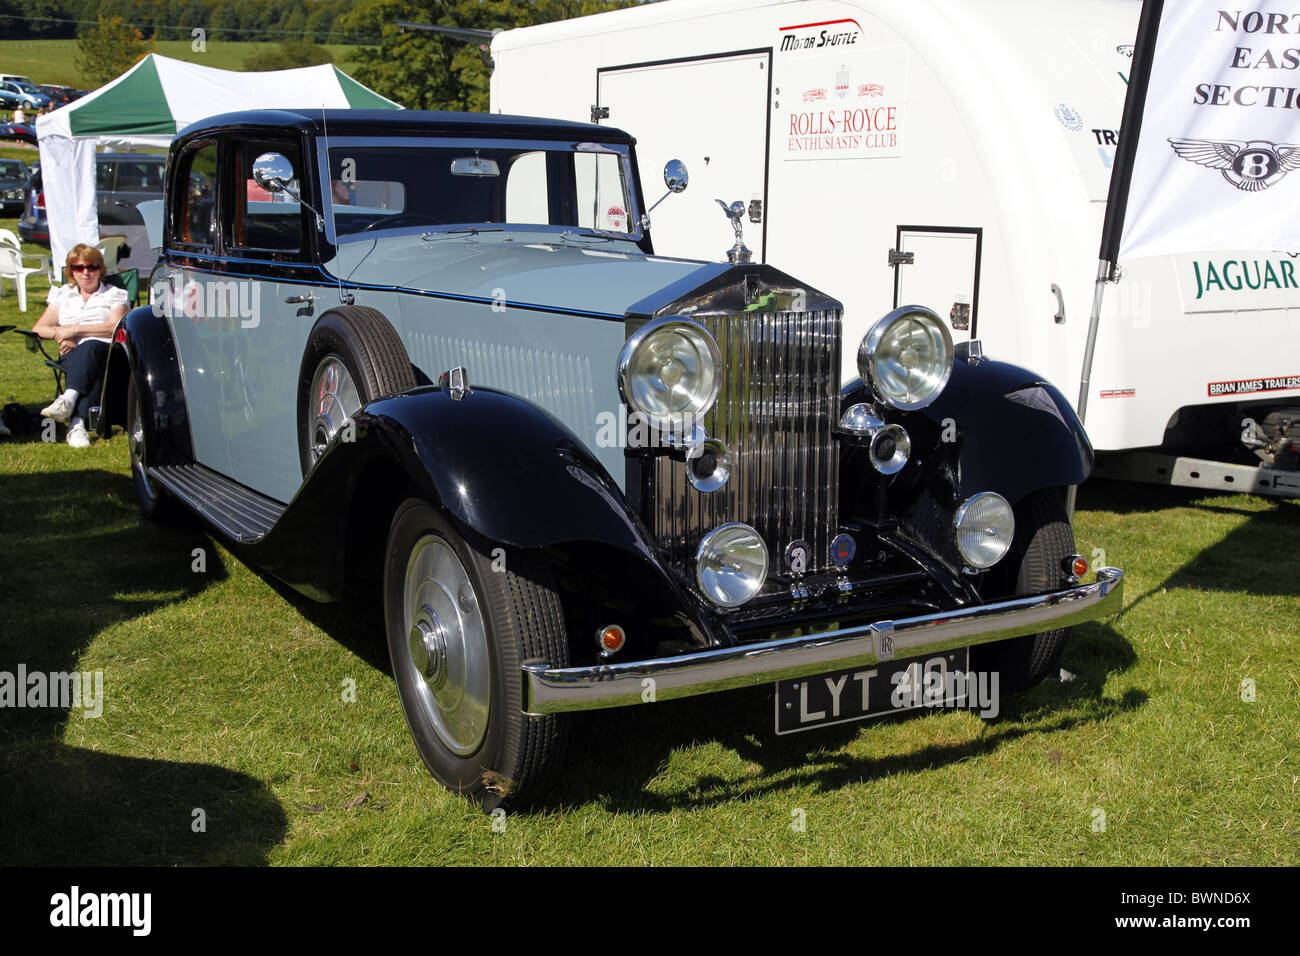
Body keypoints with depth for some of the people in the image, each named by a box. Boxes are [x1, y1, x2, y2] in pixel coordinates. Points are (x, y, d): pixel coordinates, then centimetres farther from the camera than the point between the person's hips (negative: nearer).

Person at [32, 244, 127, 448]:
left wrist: (75, 329, -8)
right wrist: (60, 335, -5)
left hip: (106, 352, -2)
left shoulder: (114, 294, 16)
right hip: (71, 356, 2)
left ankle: (69, 399, -61)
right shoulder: (62, 295, 26)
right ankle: (78, 422, -59)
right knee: (92, 370, -36)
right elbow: (38, 328, 17)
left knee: (90, 347, -39)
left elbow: (116, 328, -3)